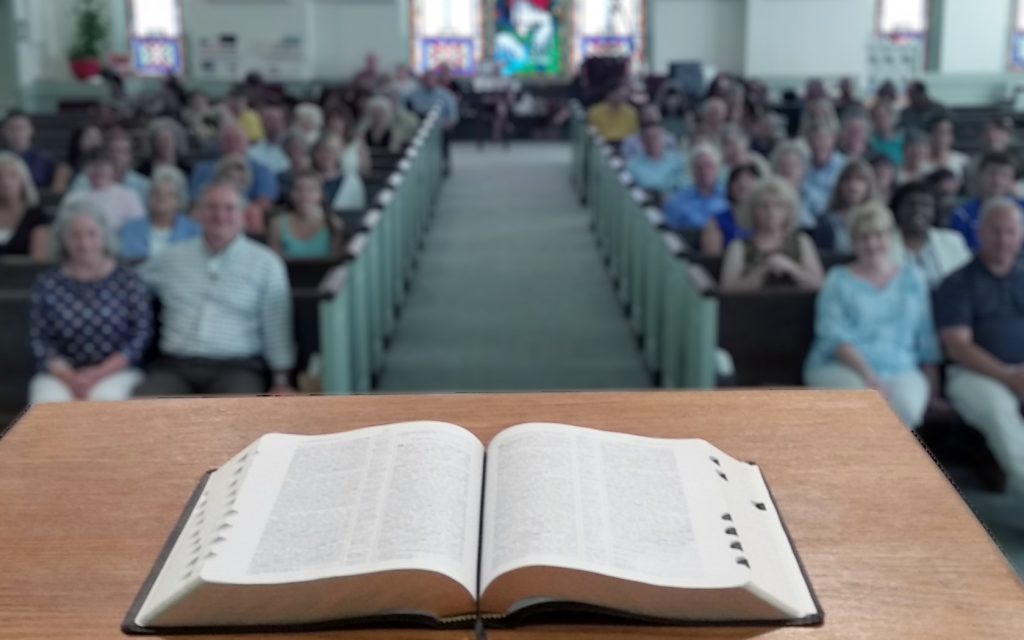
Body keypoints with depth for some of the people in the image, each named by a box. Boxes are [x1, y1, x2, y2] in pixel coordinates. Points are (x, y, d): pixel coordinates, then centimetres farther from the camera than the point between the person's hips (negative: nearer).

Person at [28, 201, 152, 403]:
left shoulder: (129, 281, 4)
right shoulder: (47, 284, 7)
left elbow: (141, 336, -1)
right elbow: (38, 340, 4)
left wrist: (98, 374, -11)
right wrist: (69, 377, -13)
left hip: (115, 372, -1)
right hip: (59, 374, 1)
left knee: (105, 399, -33)